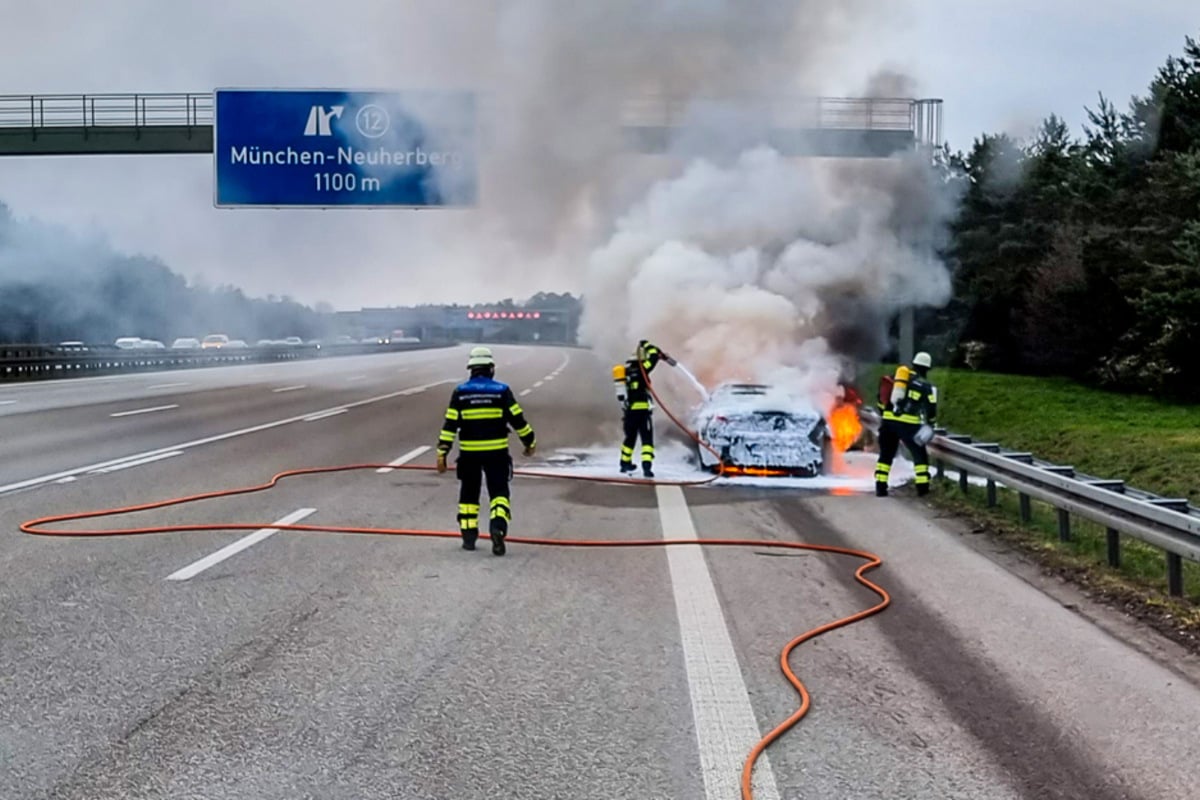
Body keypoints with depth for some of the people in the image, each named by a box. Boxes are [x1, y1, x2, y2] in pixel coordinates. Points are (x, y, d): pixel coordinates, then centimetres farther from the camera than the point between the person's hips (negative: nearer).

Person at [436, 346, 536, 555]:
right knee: (499, 492, 4)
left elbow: (450, 425, -3)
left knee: (469, 493, 15)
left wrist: (442, 453, 0)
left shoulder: (460, 393, -1)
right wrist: (530, 442, 13)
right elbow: (518, 420, -1)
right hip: (497, 452, -1)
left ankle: (468, 535, 17)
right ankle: (498, 525, -19)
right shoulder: (502, 391, -3)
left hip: (469, 453, 1)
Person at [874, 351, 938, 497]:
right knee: (919, 454, 9)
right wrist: (930, 424, 15)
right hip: (908, 424, -4)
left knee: (886, 454, 14)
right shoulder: (926, 385, 5)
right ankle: (923, 486, 5)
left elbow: (882, 396, 18)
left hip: (888, 421, 4)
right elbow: (930, 408, 0)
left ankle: (880, 486, 10)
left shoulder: (897, 377, 16)